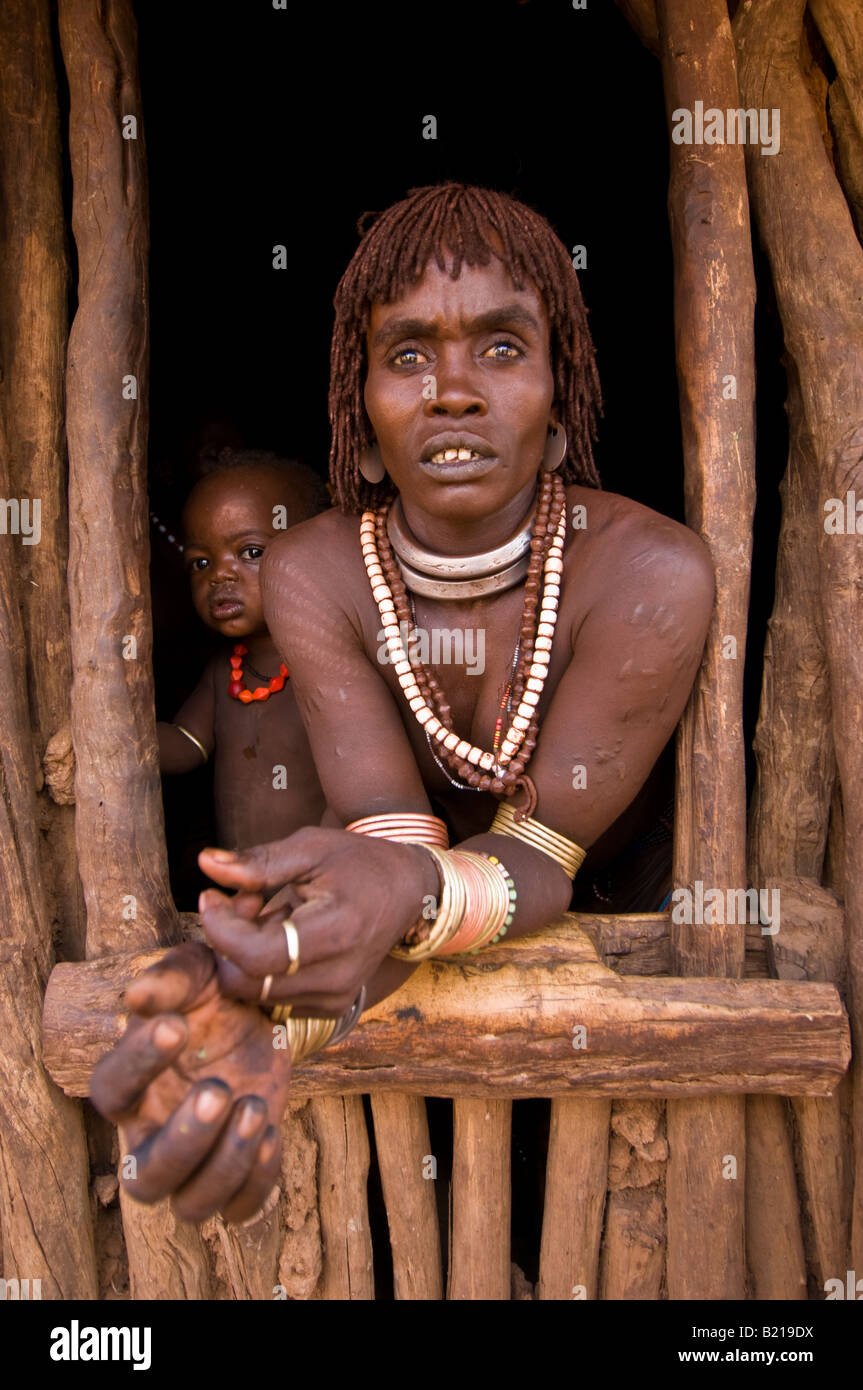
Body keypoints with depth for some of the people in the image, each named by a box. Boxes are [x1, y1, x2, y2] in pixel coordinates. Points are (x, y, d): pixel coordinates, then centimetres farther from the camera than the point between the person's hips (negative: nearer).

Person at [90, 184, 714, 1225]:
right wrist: (264, 997, -48)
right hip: (412, 982, 2)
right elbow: (389, 843, -26)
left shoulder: (653, 575, -28)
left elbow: (540, 858, -25)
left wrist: (413, 892, -49)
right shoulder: (312, 573, -20)